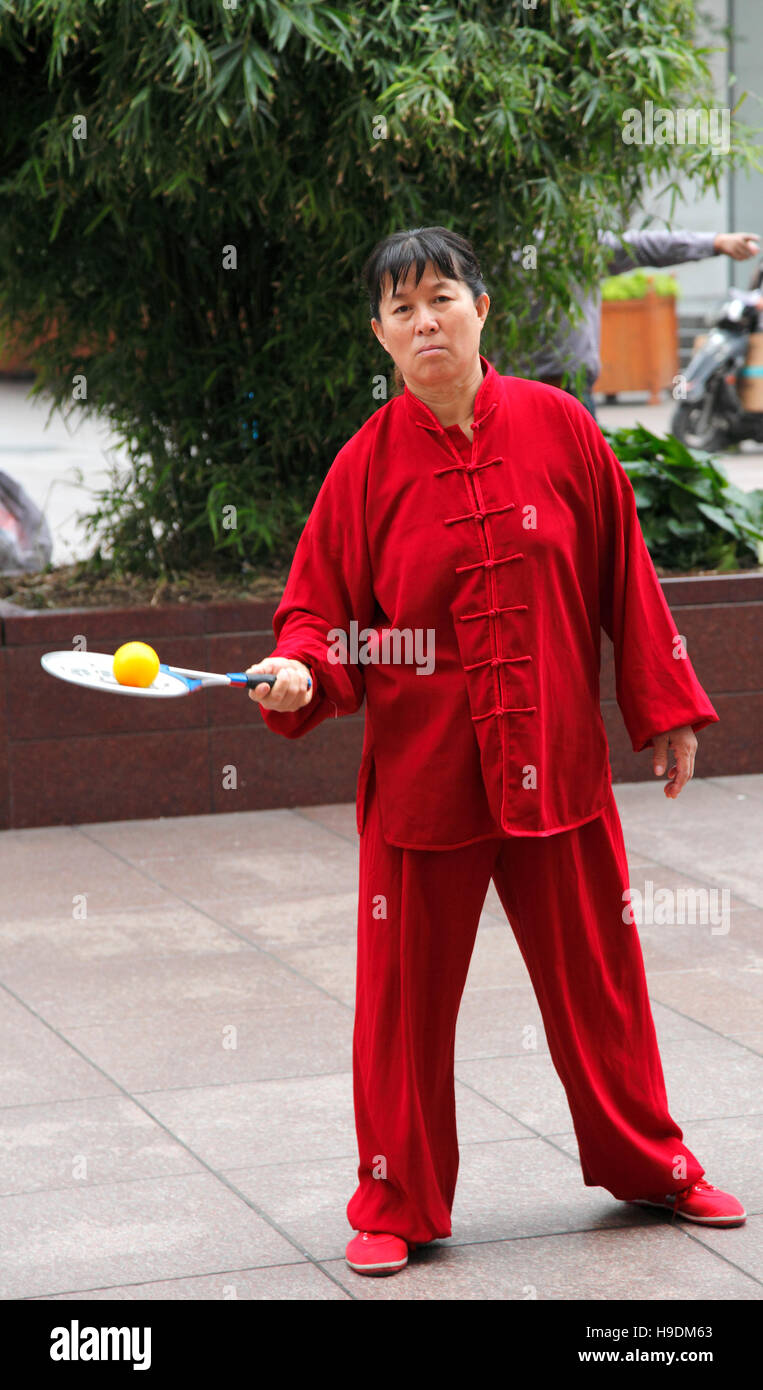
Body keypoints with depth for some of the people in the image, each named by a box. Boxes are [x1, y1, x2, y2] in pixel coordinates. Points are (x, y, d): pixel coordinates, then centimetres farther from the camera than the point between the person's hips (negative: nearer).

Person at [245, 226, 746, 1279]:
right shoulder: (369, 462, -4)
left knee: (597, 975, 13)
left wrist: (664, 709, 8)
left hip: (557, 763, 1)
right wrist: (300, 671, -21)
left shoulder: (559, 427, -2)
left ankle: (650, 1162, 33)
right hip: (420, 770, -1)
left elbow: (622, 577, 5)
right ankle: (396, 1206, 20)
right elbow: (324, 604, 0)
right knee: (407, 993, 5)